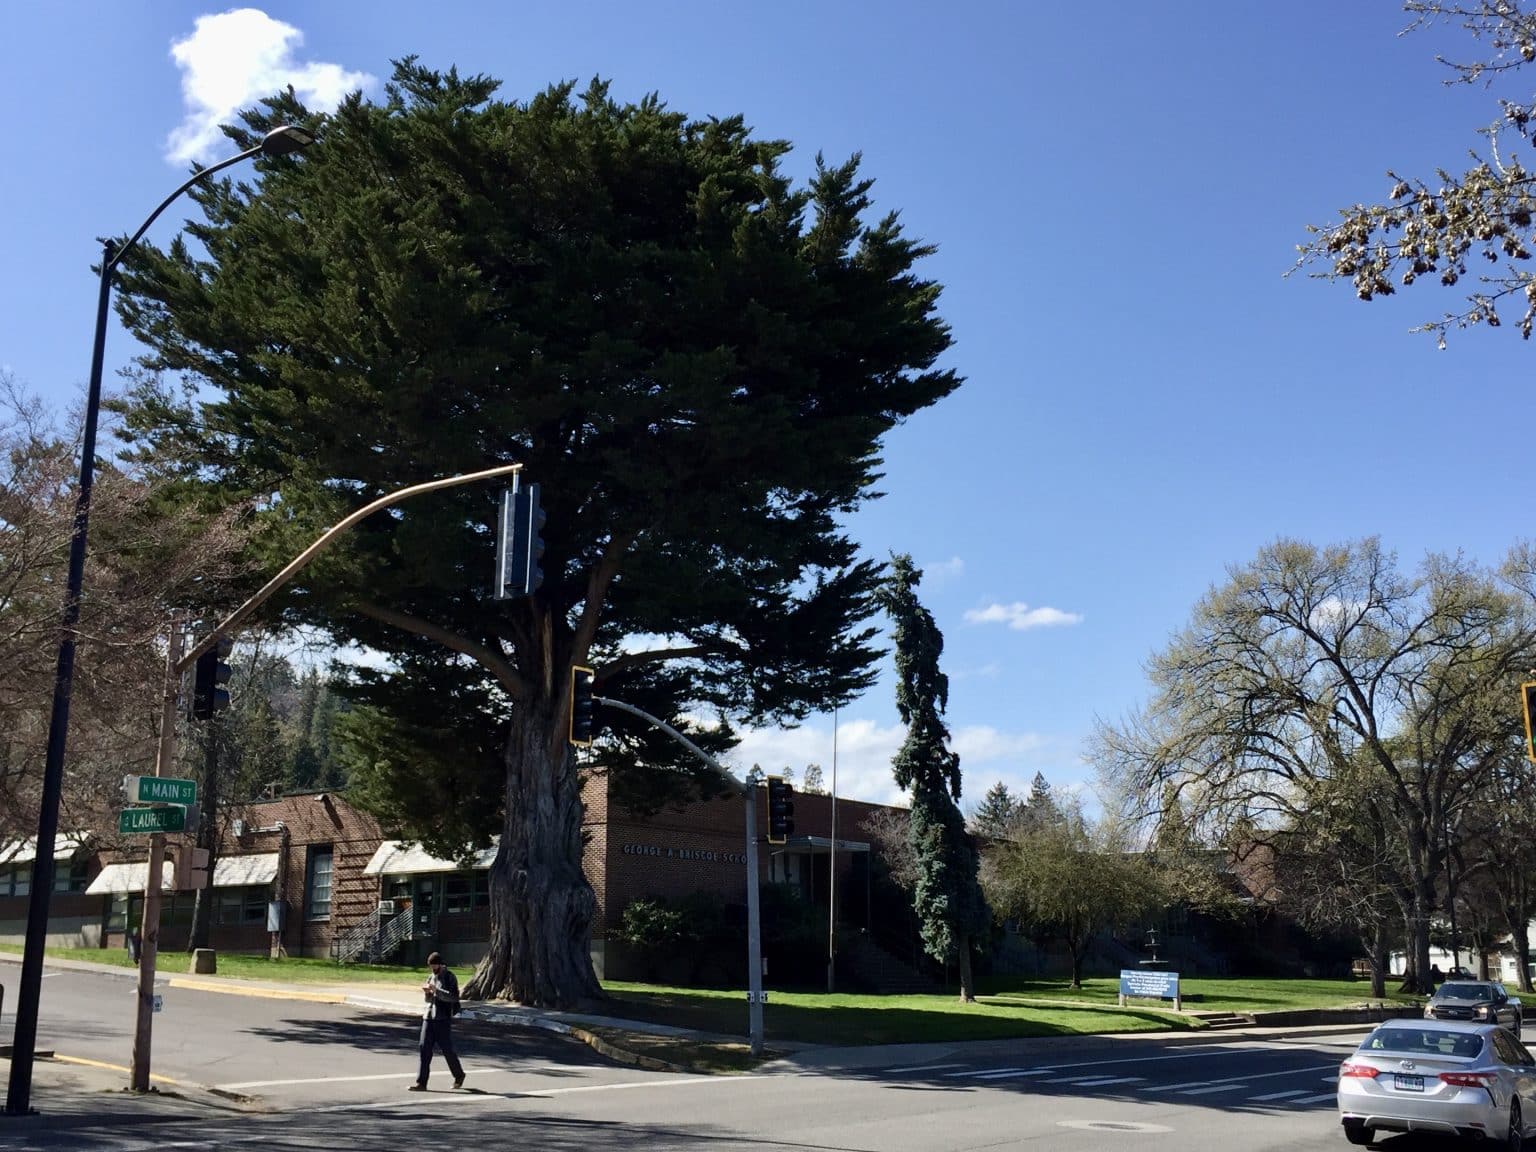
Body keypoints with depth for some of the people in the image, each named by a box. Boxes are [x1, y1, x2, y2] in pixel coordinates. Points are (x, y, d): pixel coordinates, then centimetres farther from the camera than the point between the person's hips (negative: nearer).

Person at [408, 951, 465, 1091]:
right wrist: (427, 993, -4)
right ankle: (421, 1083, -2)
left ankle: (459, 1075, 23)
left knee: (447, 1049, 3)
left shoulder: (450, 977, -5)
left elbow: (454, 997, -15)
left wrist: (436, 990, -22)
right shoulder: (431, 977, 14)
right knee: (425, 1049, -2)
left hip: (443, 1018, -6)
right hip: (428, 1017, 6)